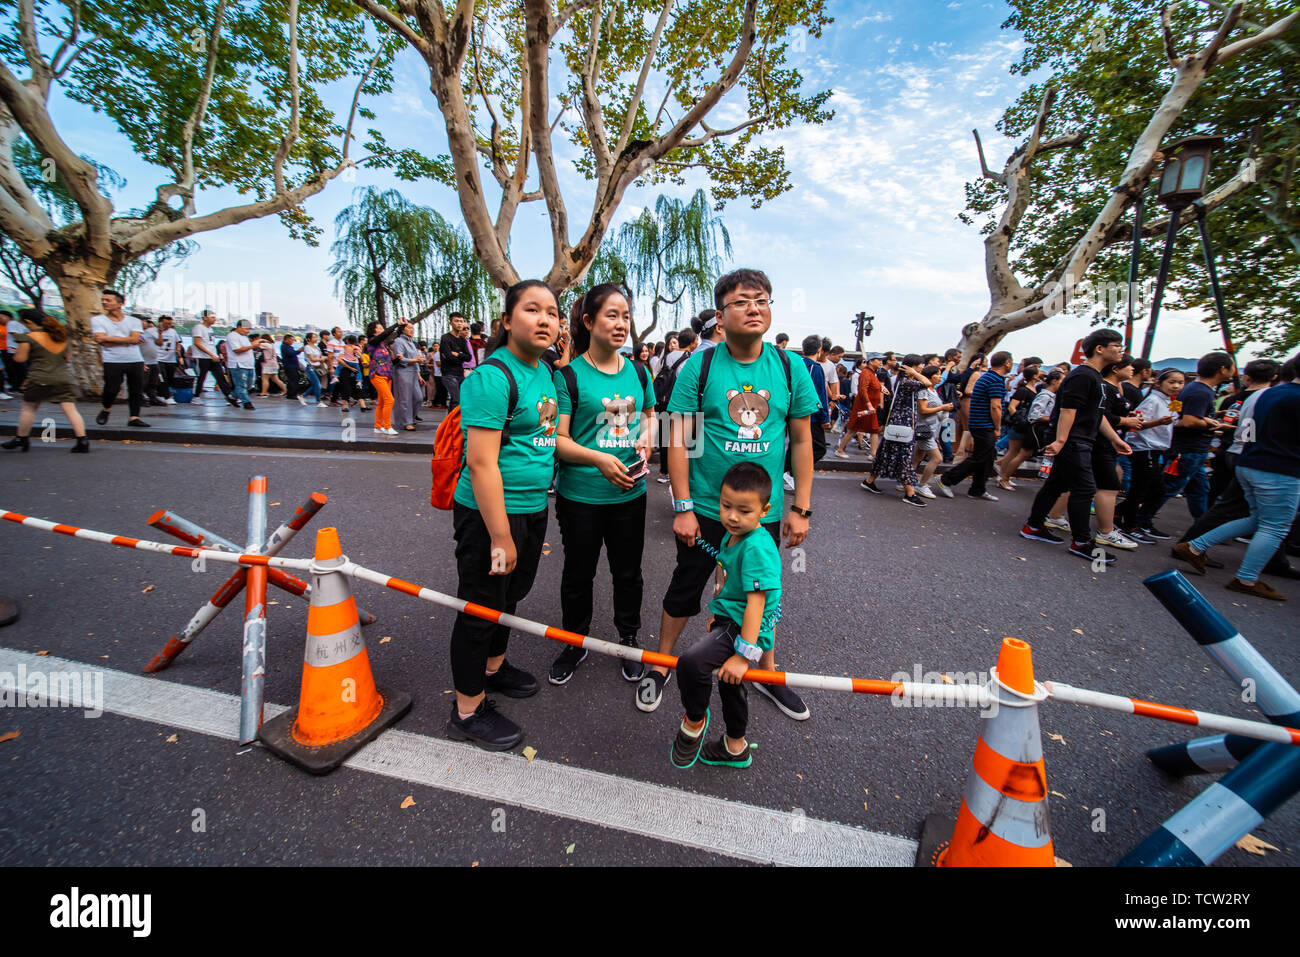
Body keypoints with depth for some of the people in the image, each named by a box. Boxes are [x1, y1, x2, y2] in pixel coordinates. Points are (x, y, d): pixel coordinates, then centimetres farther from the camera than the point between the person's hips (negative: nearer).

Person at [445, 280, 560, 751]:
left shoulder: (544, 370, 9)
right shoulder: (492, 377, -20)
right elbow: (481, 464, -25)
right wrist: (501, 537, -24)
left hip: (533, 508, 9)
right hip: (491, 512, -9)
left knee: (510, 594, 24)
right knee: (483, 606, 6)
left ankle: (493, 668, 48)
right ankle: (468, 711, 26)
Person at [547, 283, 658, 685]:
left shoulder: (638, 373, 5)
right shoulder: (569, 376, -10)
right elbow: (558, 439, -12)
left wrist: (646, 438, -2)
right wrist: (599, 459, -26)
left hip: (630, 494, 4)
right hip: (581, 496, -3)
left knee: (628, 572, 16)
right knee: (578, 573, 14)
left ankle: (629, 640, 39)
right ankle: (575, 643, 37)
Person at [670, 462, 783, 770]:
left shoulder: (757, 548, -25)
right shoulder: (730, 537, 4)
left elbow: (756, 602, -28)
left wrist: (744, 654, -28)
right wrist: (718, 612, 24)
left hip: (746, 628, -10)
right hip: (730, 621, 10)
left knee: (691, 662, -28)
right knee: (730, 684, 26)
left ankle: (694, 720, 2)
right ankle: (735, 748, 50)